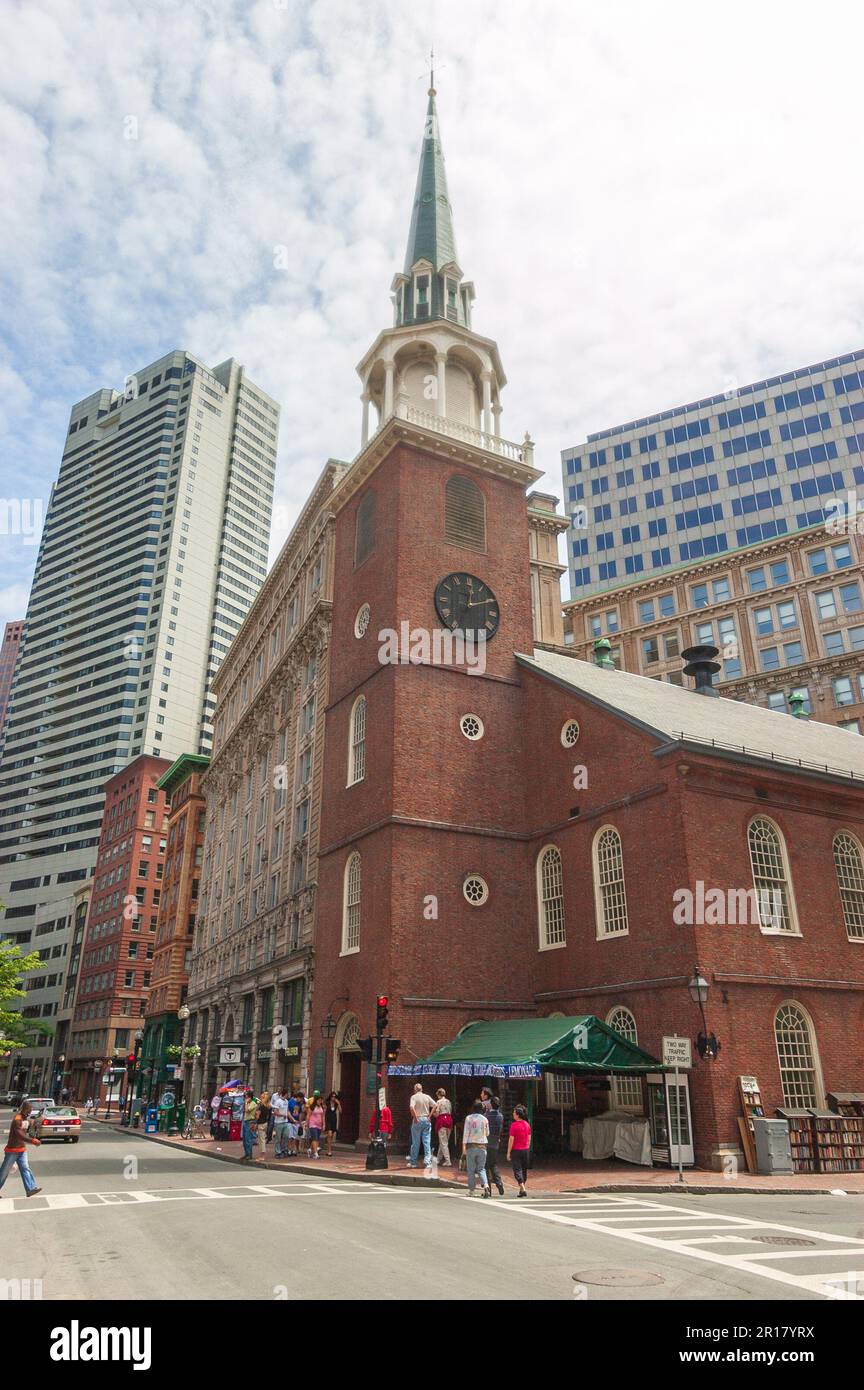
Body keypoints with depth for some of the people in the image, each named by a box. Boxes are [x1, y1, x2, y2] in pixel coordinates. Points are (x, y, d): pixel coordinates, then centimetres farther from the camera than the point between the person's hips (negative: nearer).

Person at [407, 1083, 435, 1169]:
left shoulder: (414, 1097, -4)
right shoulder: (427, 1097, 6)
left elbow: (412, 1107, -21)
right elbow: (435, 1105, -1)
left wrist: (415, 1118, -14)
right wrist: (429, 1116, -1)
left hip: (418, 1120, -2)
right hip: (426, 1120, 2)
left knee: (415, 1142, 7)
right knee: (427, 1142, 4)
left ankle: (413, 1162, 15)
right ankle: (427, 1162, -2)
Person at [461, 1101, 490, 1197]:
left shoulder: (468, 1118, -5)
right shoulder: (485, 1119, 0)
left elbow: (466, 1132, -7)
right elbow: (487, 1133, 10)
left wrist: (464, 1146, -5)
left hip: (471, 1145, -2)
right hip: (482, 1146, 2)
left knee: (471, 1169, 9)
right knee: (481, 1168, 8)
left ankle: (471, 1190, 11)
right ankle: (485, 1185, -14)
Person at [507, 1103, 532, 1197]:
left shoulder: (514, 1125, -15)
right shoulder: (527, 1124, 3)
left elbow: (511, 1139, -15)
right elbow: (529, 1138, 8)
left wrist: (508, 1152, -9)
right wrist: (527, 1149, 18)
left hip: (516, 1150, -6)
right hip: (525, 1150, 6)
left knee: (517, 1170, -2)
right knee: (524, 1170, 16)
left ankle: (523, 1189, -13)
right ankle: (521, 1189, 25)